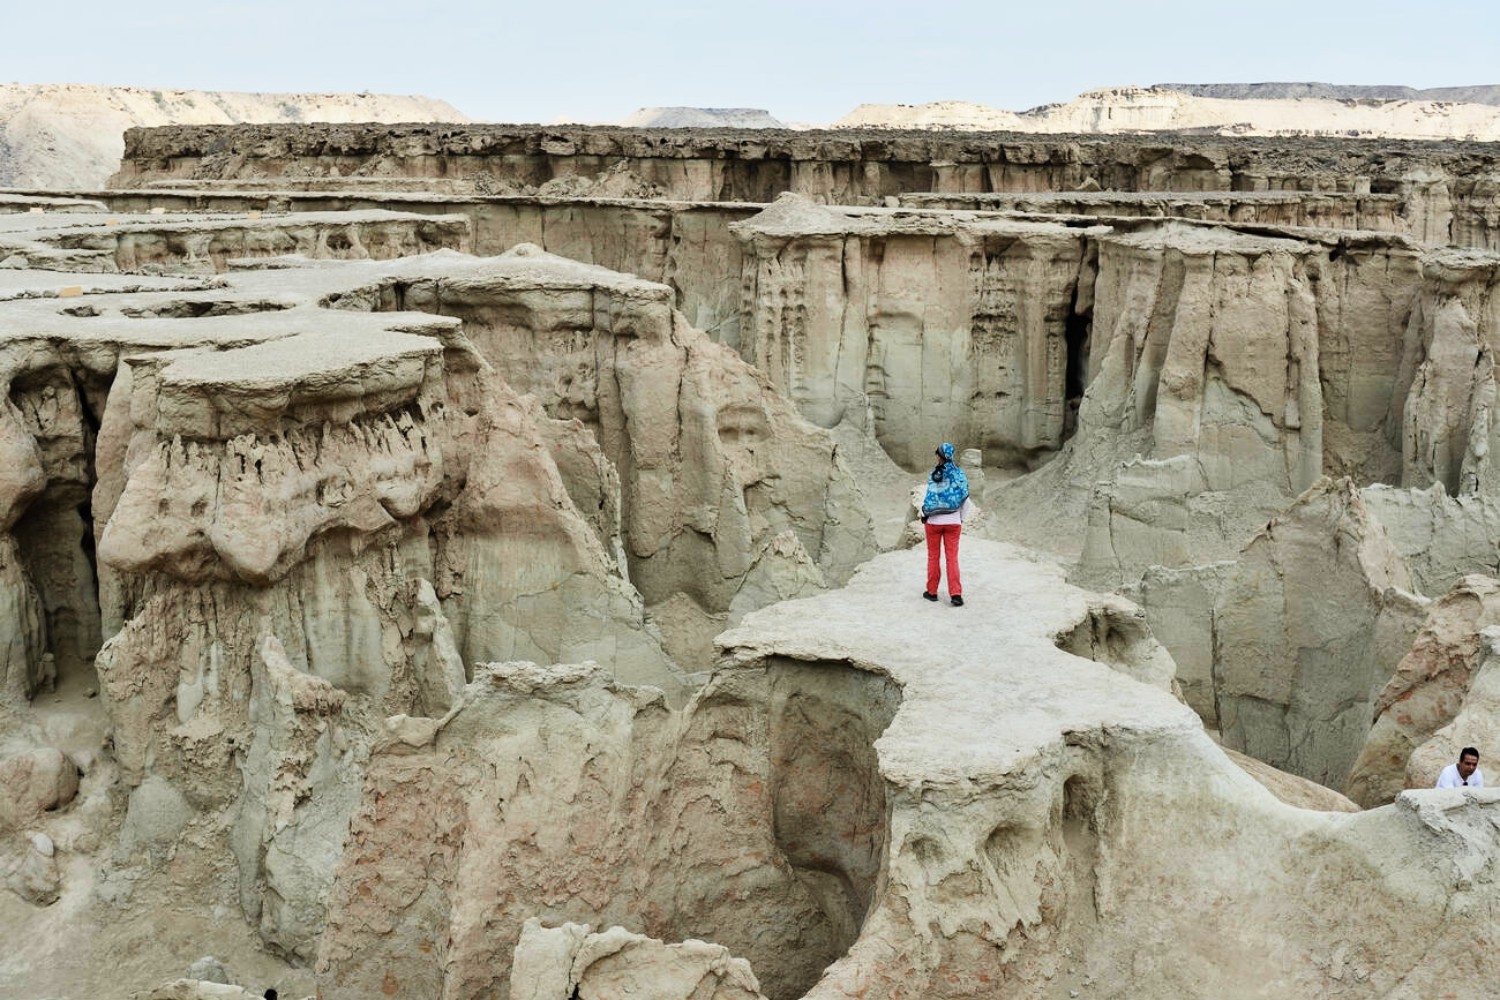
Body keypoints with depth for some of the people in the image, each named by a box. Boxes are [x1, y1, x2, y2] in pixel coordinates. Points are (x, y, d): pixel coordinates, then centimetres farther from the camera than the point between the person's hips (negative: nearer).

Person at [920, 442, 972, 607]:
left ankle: (932, 591, 17)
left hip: (934, 521, -2)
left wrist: (925, 514, 5)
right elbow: (965, 499, 0)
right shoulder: (960, 475, -2)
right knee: (952, 558, 3)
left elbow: (930, 497, -12)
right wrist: (962, 518, 14)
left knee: (933, 557, 10)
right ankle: (956, 594, -5)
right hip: (953, 522, 2)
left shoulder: (935, 475, -11)